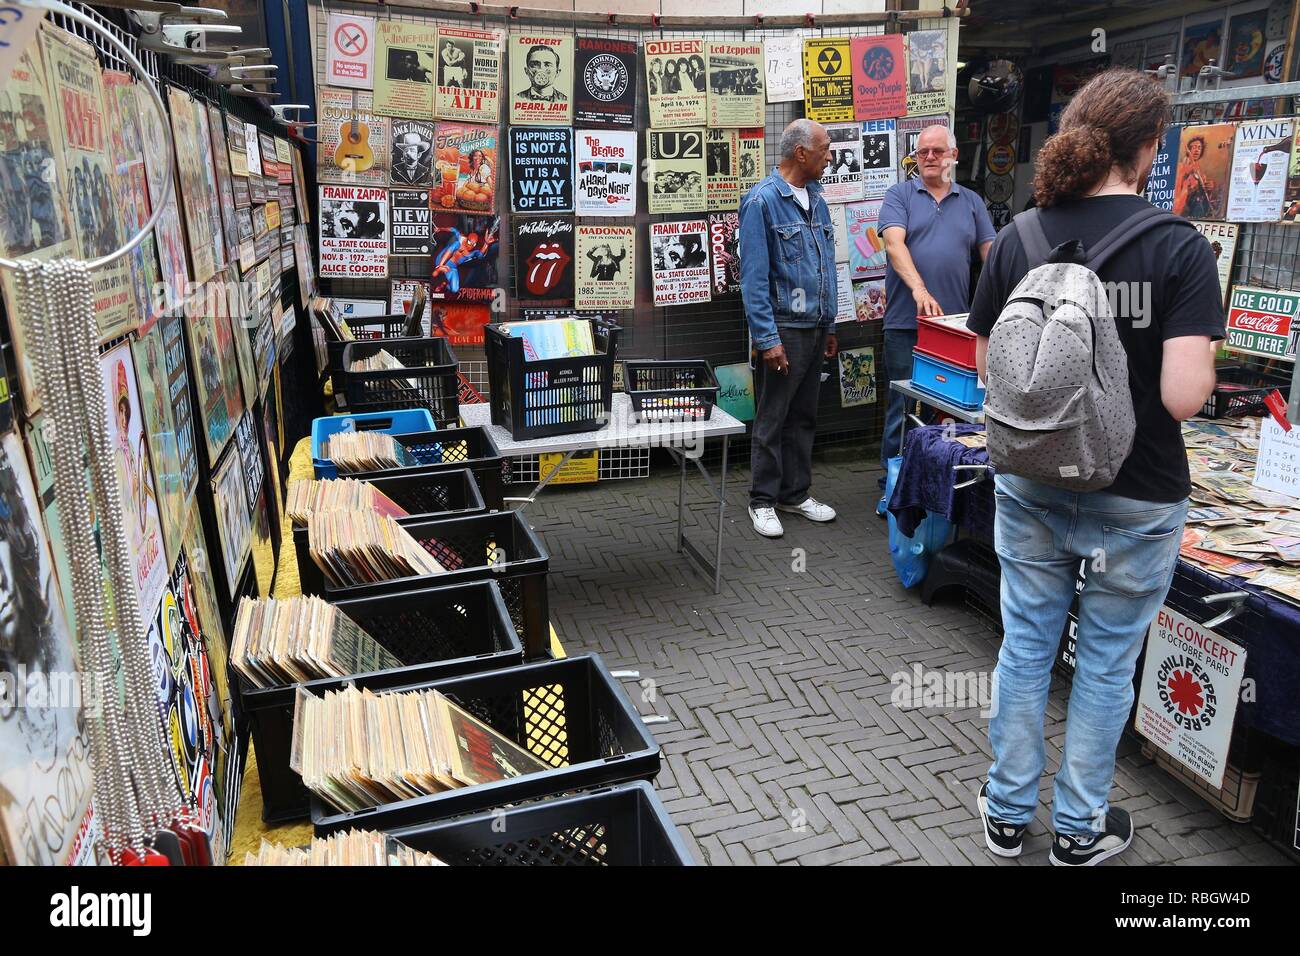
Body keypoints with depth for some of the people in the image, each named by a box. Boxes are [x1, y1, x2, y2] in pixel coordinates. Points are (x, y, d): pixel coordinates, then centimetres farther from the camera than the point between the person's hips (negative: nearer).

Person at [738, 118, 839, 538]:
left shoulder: (816, 199, 12)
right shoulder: (762, 201, -12)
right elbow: (754, 276, -16)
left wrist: (829, 326, 15)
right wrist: (767, 338, -20)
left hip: (815, 328, 8)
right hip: (784, 329, -7)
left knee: (803, 417, 14)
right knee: (772, 420, 2)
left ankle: (796, 493, 26)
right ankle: (763, 501, 14)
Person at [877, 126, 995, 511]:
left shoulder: (971, 202, 16)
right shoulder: (900, 194, 5)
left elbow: (992, 252, 13)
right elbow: (894, 243, -11)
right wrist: (919, 289, -26)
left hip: (955, 323, 4)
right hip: (906, 323, -3)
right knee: (903, 406, 0)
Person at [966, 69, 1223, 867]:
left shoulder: (1018, 241, -4)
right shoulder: (1180, 248, -15)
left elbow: (988, 362, 4)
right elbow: (1183, 396, -20)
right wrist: (1205, 364, 1)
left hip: (1031, 483, 3)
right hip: (1134, 498, -3)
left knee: (1026, 644, 17)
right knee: (1107, 660, 14)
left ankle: (1008, 813, 33)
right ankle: (1081, 829, 33)